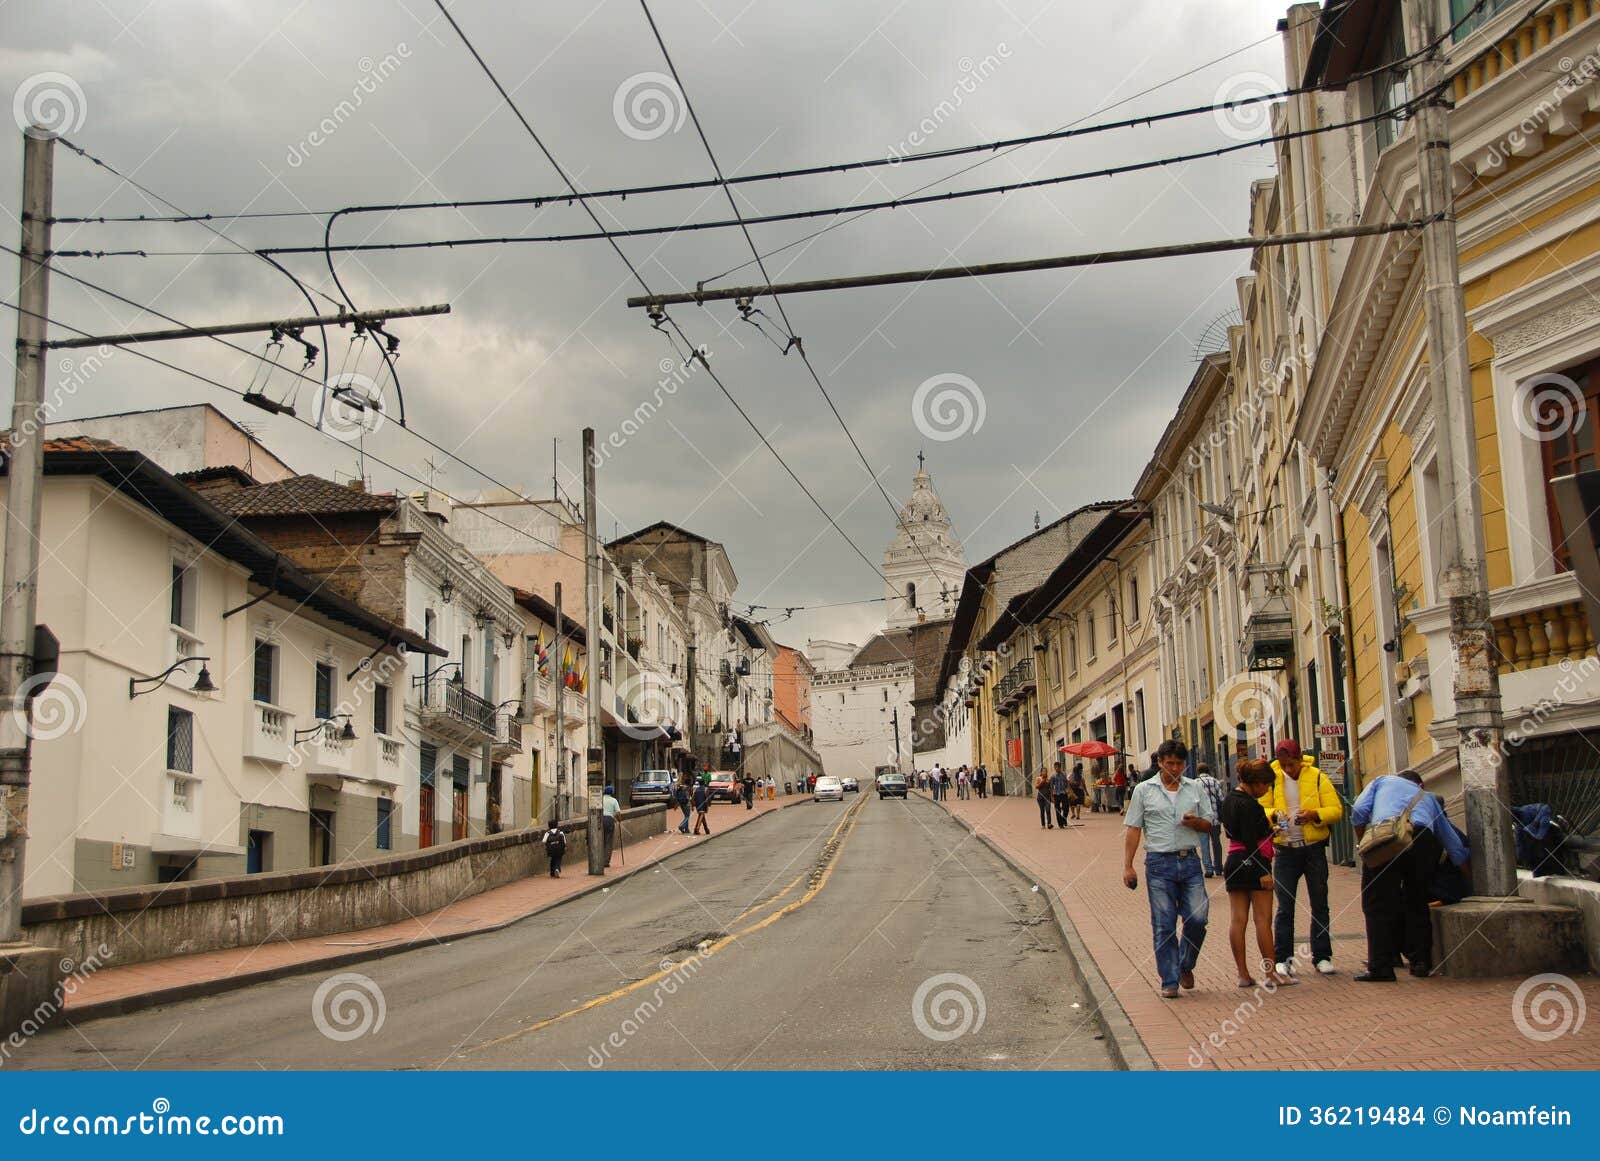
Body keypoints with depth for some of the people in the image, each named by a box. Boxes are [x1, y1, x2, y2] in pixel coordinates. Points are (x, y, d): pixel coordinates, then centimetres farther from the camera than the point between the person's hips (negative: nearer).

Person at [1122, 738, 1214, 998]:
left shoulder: (1195, 788, 11)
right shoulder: (1144, 790, 3)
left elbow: (1209, 823, 15)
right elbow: (1133, 829, 2)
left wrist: (1196, 822, -9)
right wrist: (1127, 866, -3)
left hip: (1190, 861, 2)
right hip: (1159, 862, -2)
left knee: (1198, 918, -5)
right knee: (1163, 925, 0)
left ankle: (1185, 965, 21)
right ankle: (1169, 981, 7)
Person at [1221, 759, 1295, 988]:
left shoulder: (1230, 799, 11)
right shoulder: (1248, 804, -16)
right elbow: (1250, 841, -20)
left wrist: (1267, 827, 23)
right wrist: (1263, 872, -19)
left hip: (1233, 863, 9)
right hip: (1253, 864, -9)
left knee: (1237, 920, 5)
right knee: (1263, 919, -3)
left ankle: (1243, 974, 8)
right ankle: (1271, 974, 1)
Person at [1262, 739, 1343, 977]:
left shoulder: (1318, 778, -1)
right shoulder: (1271, 779, 2)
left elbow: (1336, 810, -3)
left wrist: (1314, 814, -21)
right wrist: (1273, 814, -17)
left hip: (1314, 848, 0)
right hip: (1285, 849, 0)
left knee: (1319, 905, 6)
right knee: (1284, 908, 1)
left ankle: (1322, 956, 14)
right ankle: (1283, 959, 6)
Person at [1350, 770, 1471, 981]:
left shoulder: (1382, 781, 32)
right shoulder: (1427, 797, 37)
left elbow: (1358, 811, 11)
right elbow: (1454, 844, 35)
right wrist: (1473, 881, 43)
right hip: (1422, 838, 3)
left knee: (1378, 905, 1)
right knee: (1417, 903, 19)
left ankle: (1380, 967, -4)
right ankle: (1421, 962, 19)